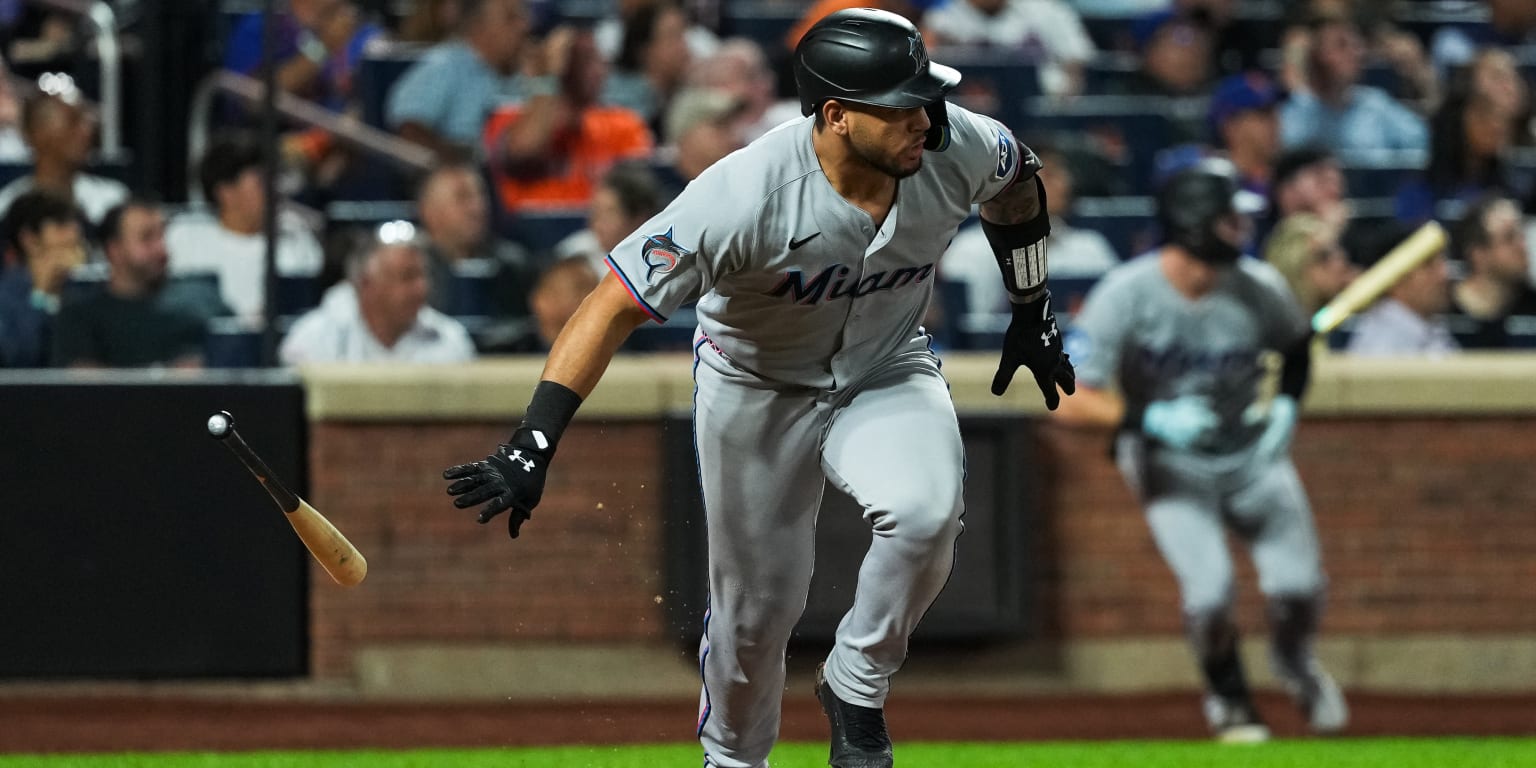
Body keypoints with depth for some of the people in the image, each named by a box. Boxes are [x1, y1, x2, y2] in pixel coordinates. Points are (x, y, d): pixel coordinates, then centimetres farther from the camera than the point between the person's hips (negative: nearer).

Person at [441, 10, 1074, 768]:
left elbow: (1016, 179, 4)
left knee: (926, 513, -28)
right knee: (758, 604, 9)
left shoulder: (955, 149, -23)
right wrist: (531, 447, -40)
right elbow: (613, 305, -33)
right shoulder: (744, 194, -36)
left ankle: (854, 687, -3)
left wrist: (1032, 313, 12)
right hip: (758, 390, -2)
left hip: (888, 374, 2)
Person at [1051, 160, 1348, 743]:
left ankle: (1294, 659, 31)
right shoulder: (1125, 295, -23)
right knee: (1209, 590, -21)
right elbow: (1072, 403, -24)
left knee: (1298, 586, -8)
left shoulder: (1259, 290, -14)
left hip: (1253, 451, 3)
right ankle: (1227, 699, 12)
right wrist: (1149, 419, -36)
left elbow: (1296, 344, 11)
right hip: (1170, 464, -3)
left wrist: (1287, 402, -5)